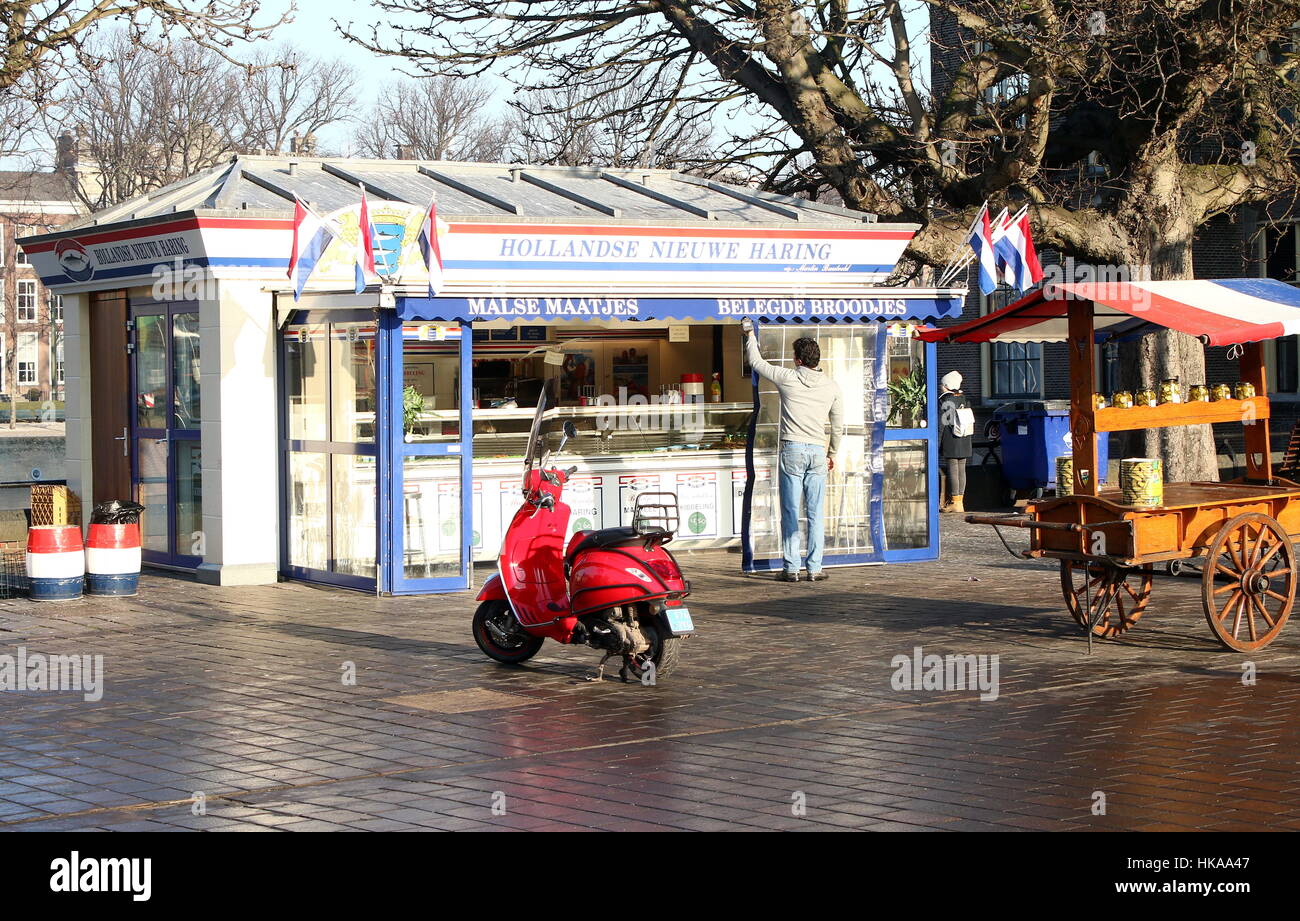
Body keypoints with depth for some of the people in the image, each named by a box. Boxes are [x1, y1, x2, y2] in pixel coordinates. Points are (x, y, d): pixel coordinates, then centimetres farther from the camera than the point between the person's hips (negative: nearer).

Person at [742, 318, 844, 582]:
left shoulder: (787, 378, -2)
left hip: (792, 450, -3)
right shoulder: (831, 386, 7)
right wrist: (832, 454, 27)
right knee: (815, 513, 5)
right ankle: (814, 568, 5)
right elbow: (838, 426, 14)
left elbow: (756, 361, 12)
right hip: (818, 451, 3)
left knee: (790, 512, 0)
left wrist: (750, 334, 28)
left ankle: (791, 568, -1)